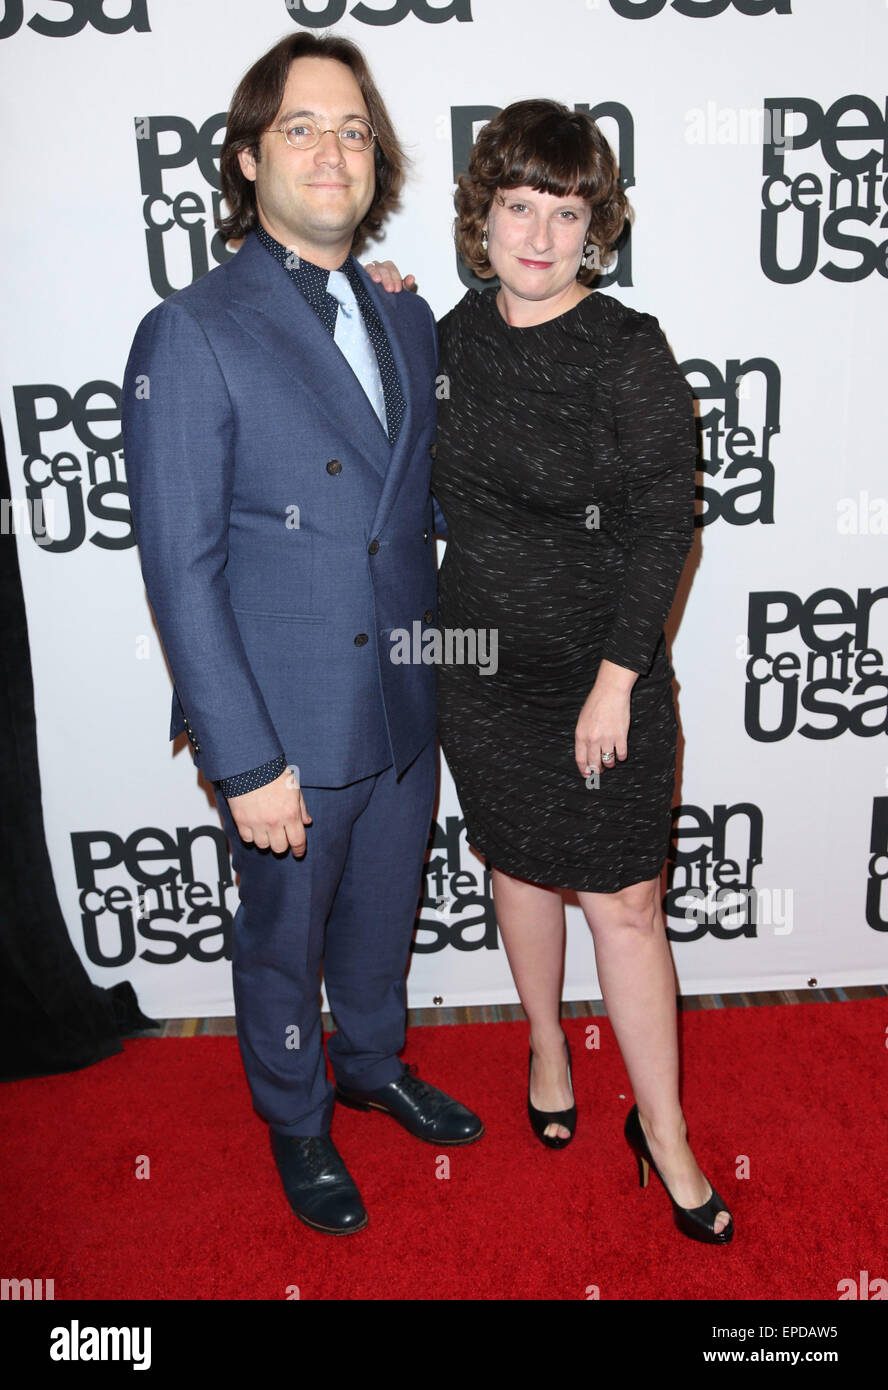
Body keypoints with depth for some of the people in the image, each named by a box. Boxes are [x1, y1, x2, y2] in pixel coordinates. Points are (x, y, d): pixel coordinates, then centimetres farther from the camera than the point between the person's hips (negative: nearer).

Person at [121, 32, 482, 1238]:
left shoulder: (407, 320, 5)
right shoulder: (189, 335, -13)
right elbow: (181, 570, -16)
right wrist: (246, 763, -18)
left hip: (405, 709, 6)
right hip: (289, 728, -5)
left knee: (383, 913, 24)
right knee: (285, 937, 16)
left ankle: (375, 1064, 52)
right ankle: (297, 1122, 43)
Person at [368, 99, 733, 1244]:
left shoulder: (630, 353, -11)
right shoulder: (457, 334, 3)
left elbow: (663, 528, -12)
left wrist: (616, 679, -14)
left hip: (605, 671, -4)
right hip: (482, 663, 4)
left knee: (623, 899, 3)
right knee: (521, 864, 18)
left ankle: (663, 1131, 23)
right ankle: (546, 1043, 43)